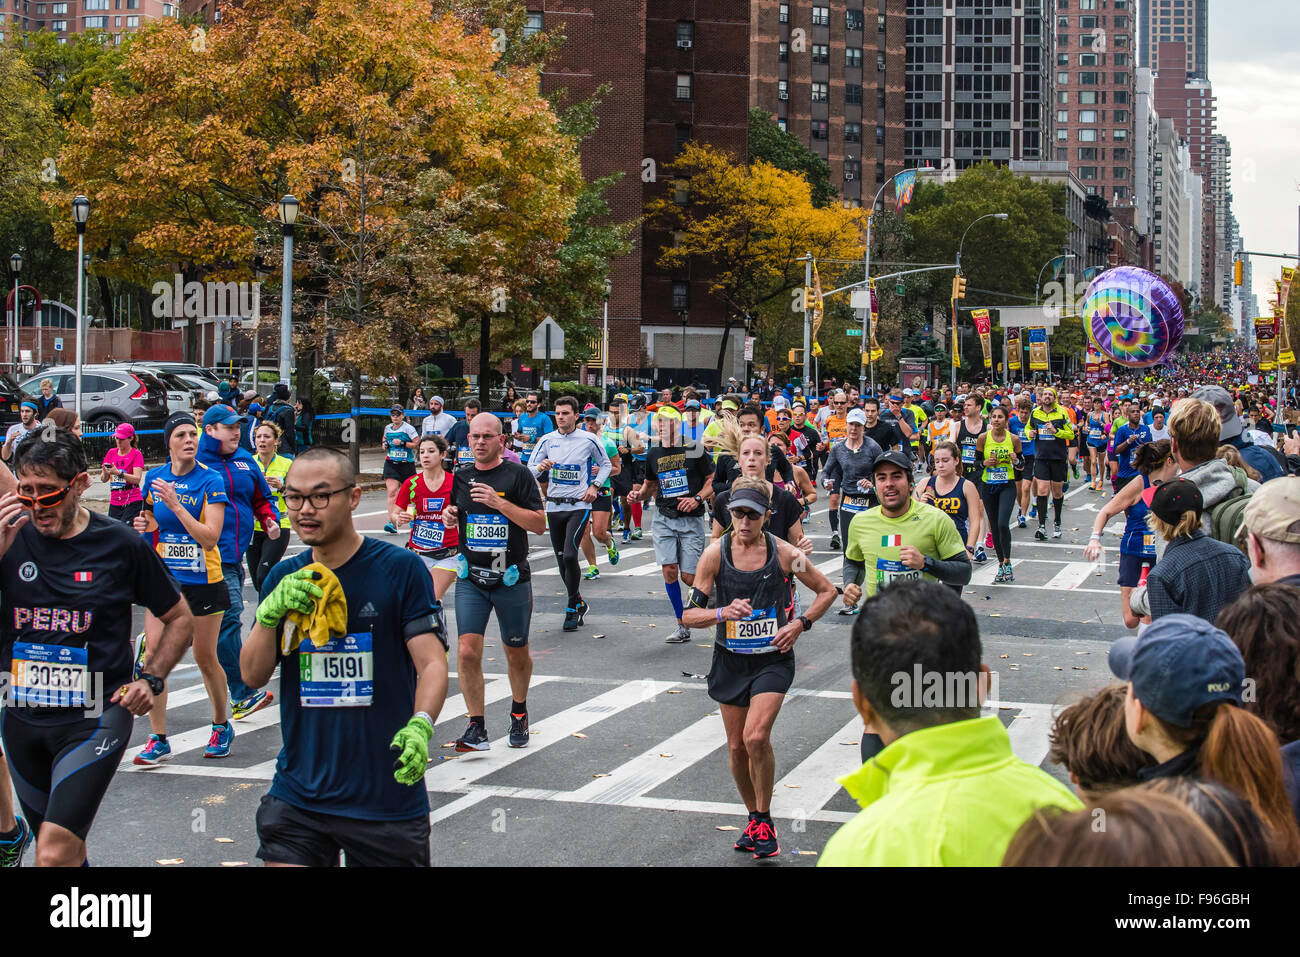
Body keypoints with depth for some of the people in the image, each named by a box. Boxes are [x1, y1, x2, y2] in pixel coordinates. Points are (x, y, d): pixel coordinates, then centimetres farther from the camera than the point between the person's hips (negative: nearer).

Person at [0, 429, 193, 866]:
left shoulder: (121, 544, -6)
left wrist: (151, 681, -4)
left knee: (55, 852, -16)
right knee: (61, 845, 17)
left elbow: (180, 619, 7)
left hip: (96, 716, -3)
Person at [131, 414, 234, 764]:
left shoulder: (211, 481, -10)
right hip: (164, 578, 3)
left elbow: (210, 537, -19)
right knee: (152, 655, -9)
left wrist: (175, 504, -24)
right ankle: (158, 740, 0)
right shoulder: (155, 478, 3)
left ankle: (221, 726, 31)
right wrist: (145, 524, -2)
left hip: (204, 581, -3)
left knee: (205, 659, 8)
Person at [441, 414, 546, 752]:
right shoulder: (460, 478, 8)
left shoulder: (518, 475, -5)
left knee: (517, 653, 11)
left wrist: (499, 502, -20)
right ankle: (476, 728, -5)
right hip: (471, 579, 2)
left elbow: (539, 524, -11)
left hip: (512, 580, -2)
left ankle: (519, 713, 36)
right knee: (467, 651, -13)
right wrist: (448, 517, -1)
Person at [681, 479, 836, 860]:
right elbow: (689, 614, -5)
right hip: (730, 660, 3)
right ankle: (754, 817, 31)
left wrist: (800, 623, -7)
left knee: (756, 736, -19)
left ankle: (765, 821, 0)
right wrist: (724, 613, -23)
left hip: (773, 658, -2)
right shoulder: (715, 554, -7)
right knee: (736, 747, 8)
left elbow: (827, 590, 6)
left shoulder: (784, 553, -9)